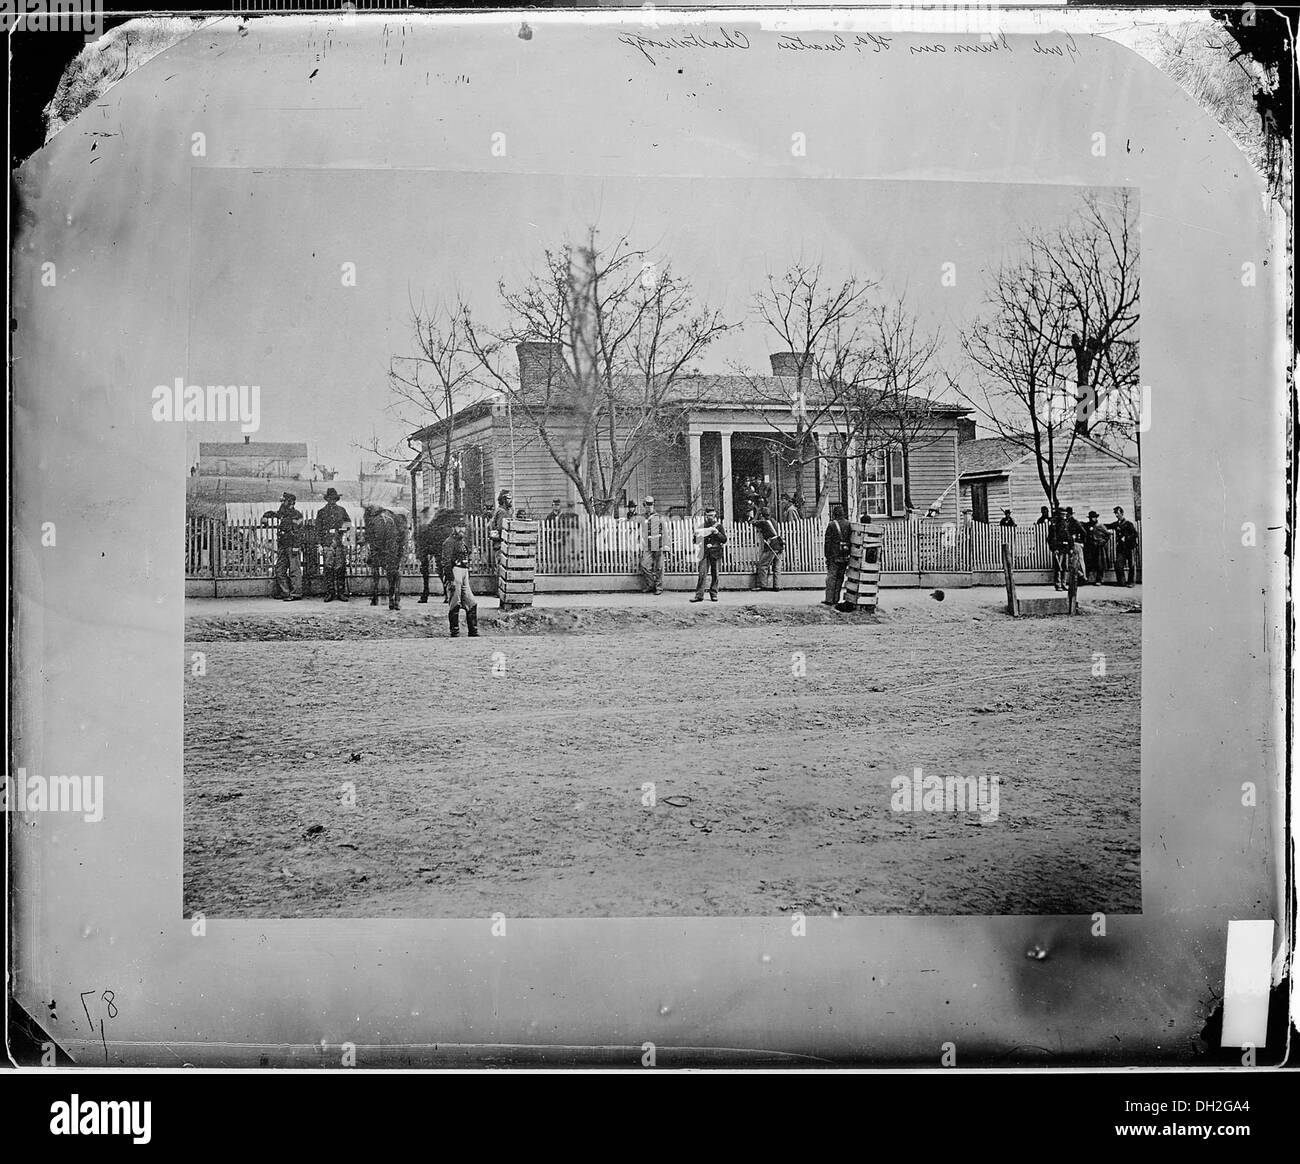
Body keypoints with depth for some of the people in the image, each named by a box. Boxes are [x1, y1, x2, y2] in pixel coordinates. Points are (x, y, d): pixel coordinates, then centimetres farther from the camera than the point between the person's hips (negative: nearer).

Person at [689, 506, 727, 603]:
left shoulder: (718, 525, 8)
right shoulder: (702, 527, 10)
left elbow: (724, 540, 4)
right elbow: (696, 540, 12)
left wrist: (717, 532, -9)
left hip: (716, 552, 0)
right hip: (705, 552, 0)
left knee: (715, 574, 3)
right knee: (702, 573, -9)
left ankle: (714, 594, 10)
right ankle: (699, 595, -10)